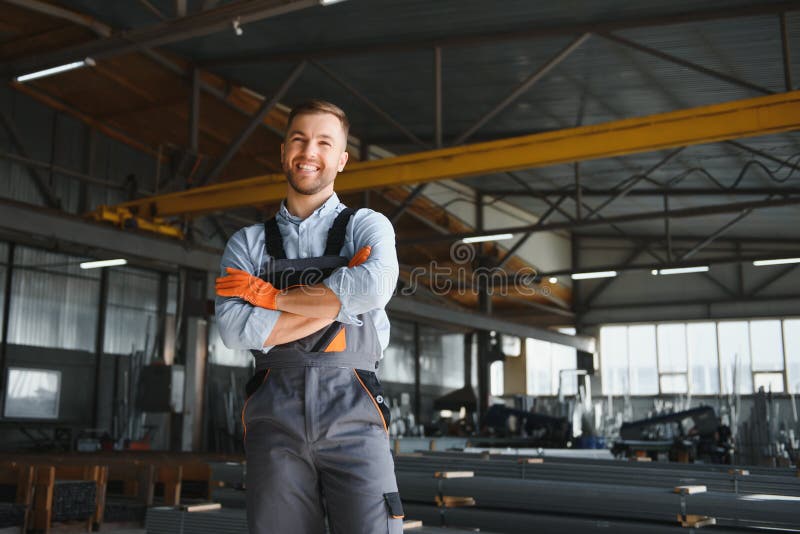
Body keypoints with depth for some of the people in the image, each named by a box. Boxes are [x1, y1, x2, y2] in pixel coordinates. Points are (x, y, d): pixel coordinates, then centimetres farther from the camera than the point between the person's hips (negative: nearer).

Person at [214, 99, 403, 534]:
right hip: (274, 417, 2)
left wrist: (270, 295, -4)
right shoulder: (247, 244, 14)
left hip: (352, 415, -1)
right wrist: (336, 304, -6)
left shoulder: (367, 226, 10)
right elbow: (235, 330, -2)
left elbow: (375, 287, -13)